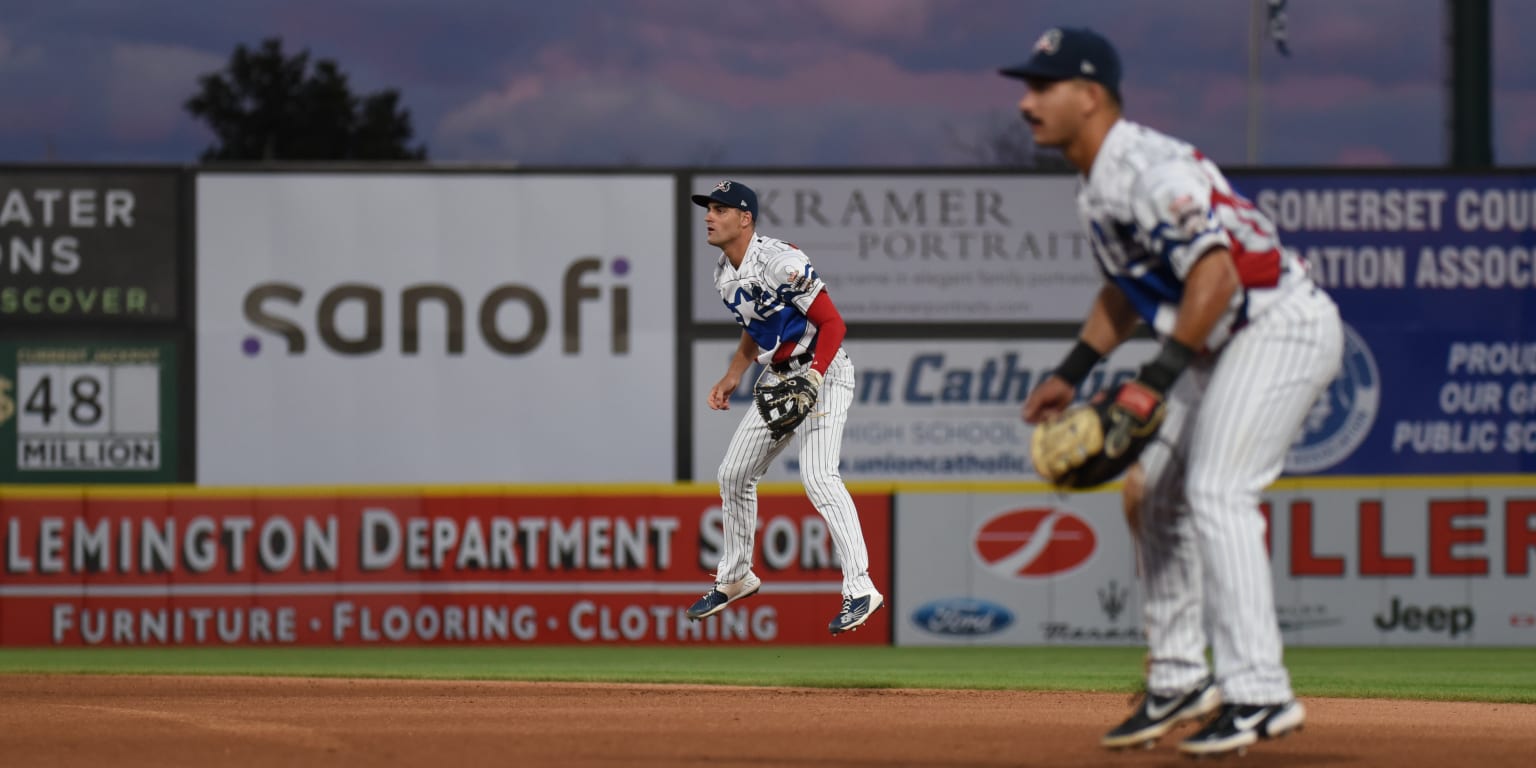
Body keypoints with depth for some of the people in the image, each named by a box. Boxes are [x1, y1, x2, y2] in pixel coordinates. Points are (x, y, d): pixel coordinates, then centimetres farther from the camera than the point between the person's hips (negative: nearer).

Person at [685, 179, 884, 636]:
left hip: (822, 373, -9)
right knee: (734, 474, 13)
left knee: (817, 475, -24)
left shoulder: (781, 264, -23)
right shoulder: (725, 275, 6)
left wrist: (812, 380, -32)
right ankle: (735, 578, 31)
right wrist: (732, 376, 12)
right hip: (776, 379, 9)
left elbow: (833, 323, -22)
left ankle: (860, 590, -25)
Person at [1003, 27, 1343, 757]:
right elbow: (1127, 285, 23)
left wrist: (1155, 381, -33)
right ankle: (1177, 681, 23)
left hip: (1282, 324, -11)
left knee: (1217, 491, -20)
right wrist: (1071, 373, 16)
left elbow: (1214, 276, -32)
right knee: (1157, 491, 13)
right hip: (1225, 341, 11)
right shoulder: (1095, 184, 9)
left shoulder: (1147, 170, -24)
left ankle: (1259, 693, -22)